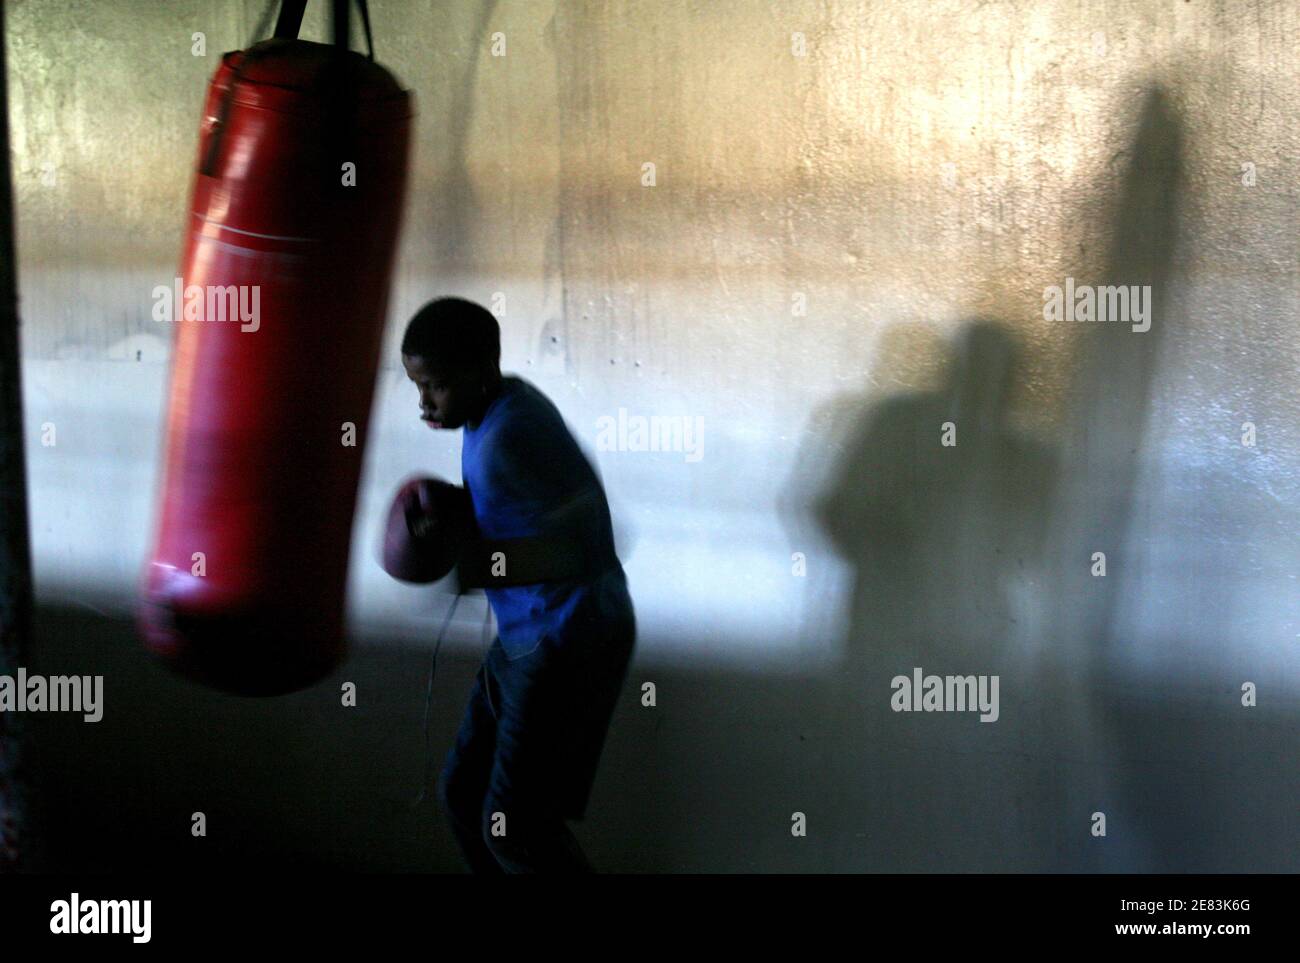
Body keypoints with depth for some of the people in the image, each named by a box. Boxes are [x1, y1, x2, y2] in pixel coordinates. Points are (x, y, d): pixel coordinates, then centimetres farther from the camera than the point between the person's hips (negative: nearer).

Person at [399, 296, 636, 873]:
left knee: (514, 825, -6)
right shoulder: (493, 412, 6)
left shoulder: (515, 431, -24)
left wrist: (472, 563, -25)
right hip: (526, 636, 10)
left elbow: (590, 549, -28)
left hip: (571, 642, -10)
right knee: (464, 789, 15)